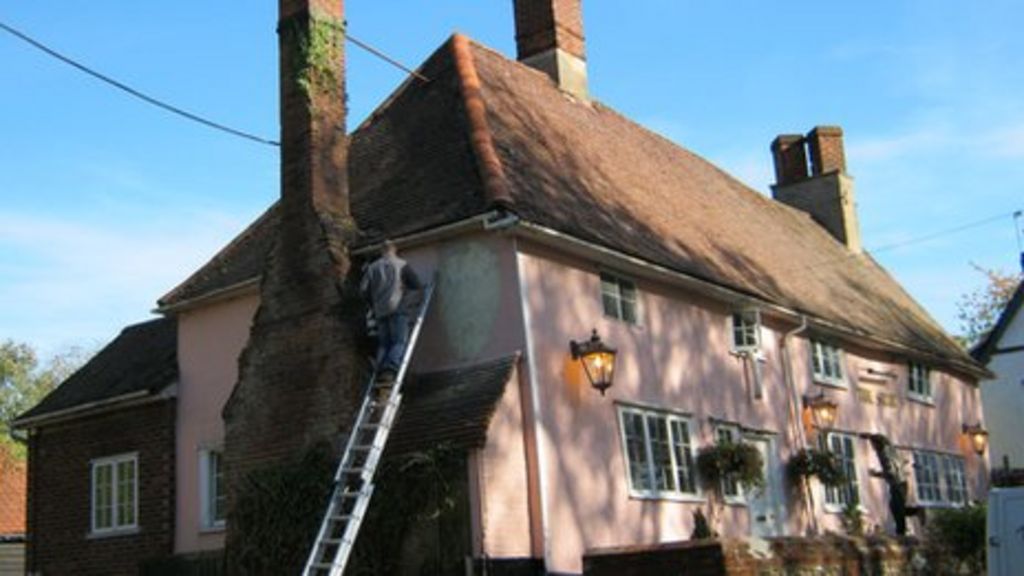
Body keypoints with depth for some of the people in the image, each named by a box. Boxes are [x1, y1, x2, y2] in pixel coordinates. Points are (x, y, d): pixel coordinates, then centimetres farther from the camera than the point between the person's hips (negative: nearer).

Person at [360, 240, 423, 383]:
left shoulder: (372, 268, 14)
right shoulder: (402, 265, 3)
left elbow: (363, 289, 6)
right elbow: (417, 285, -1)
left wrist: (372, 303, 20)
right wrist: (406, 286, 20)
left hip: (380, 311, 4)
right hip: (397, 308, -4)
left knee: (383, 343, 9)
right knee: (400, 342, -7)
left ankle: (380, 371, -4)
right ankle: (391, 369, -26)